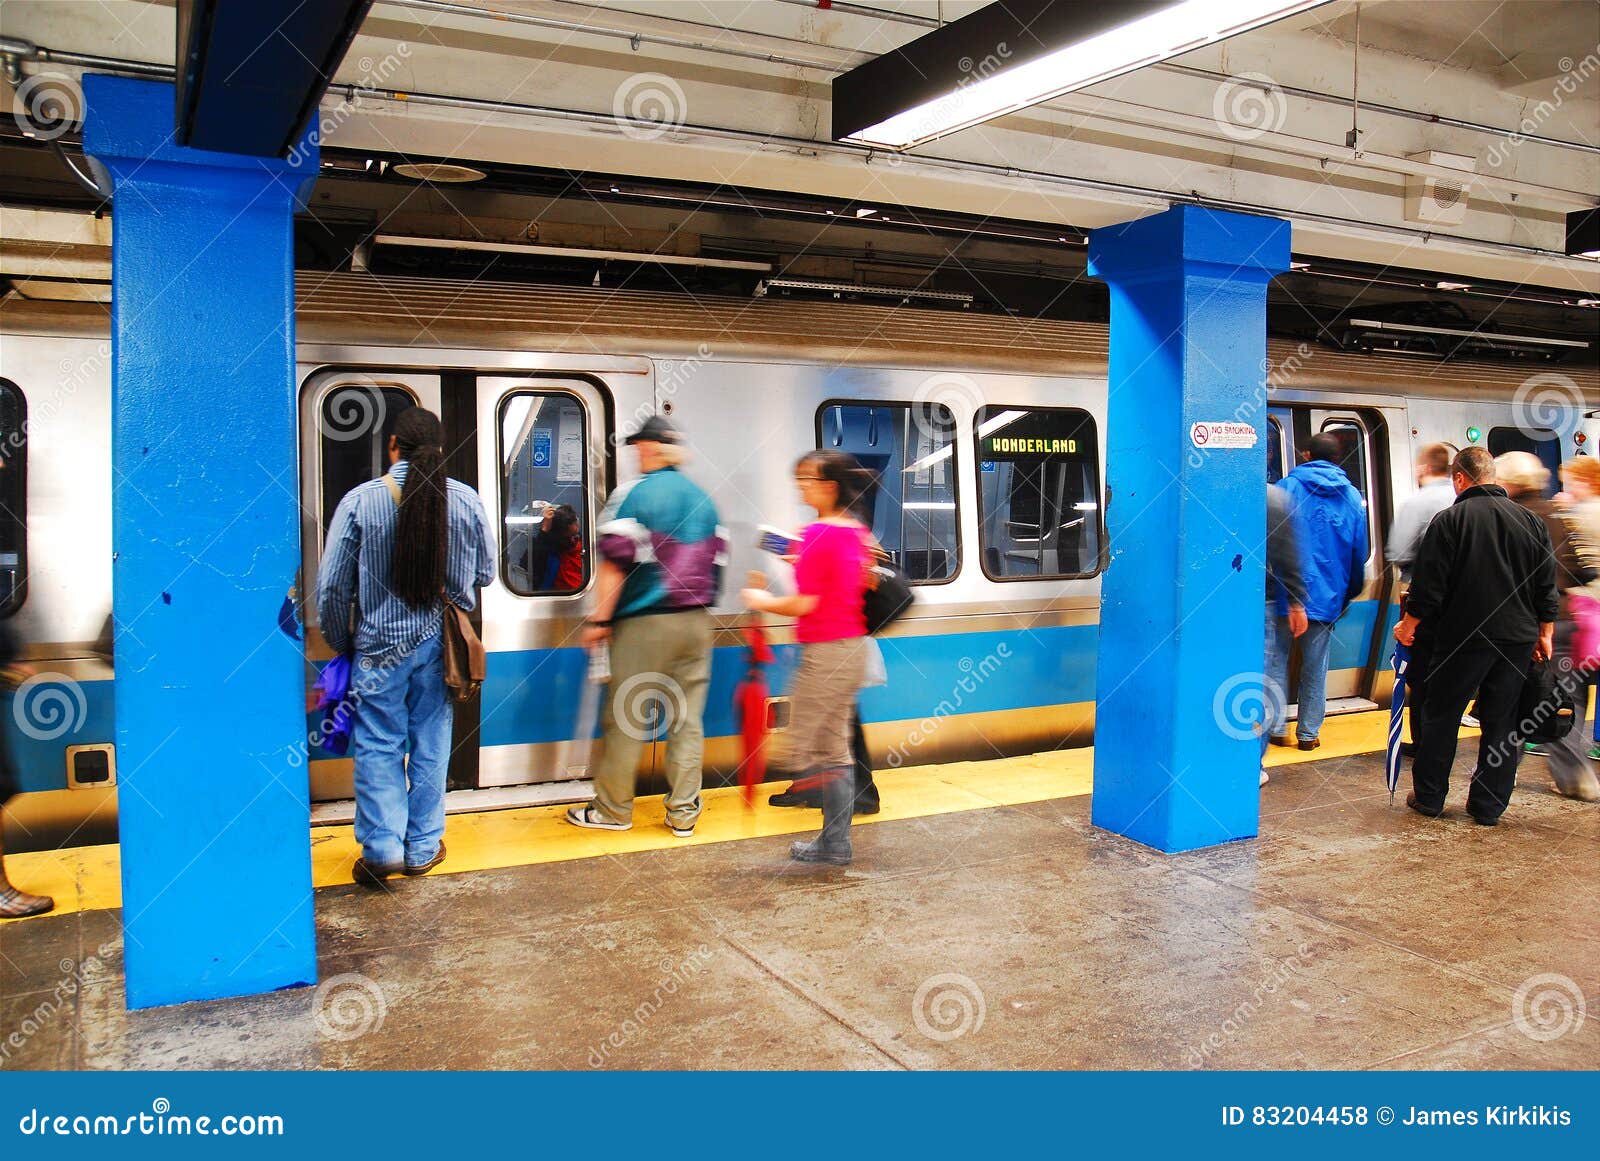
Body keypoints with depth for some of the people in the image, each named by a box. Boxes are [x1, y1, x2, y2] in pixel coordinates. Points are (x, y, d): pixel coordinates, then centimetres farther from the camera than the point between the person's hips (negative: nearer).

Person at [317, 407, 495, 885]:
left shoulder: (360, 500, -9)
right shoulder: (465, 499, -4)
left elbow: (331, 587, -5)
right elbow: (485, 573, 7)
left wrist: (342, 644, 9)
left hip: (380, 645, -2)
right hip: (441, 646, 2)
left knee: (379, 747, 9)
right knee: (430, 746, 12)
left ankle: (382, 847, 7)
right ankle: (423, 848, 20)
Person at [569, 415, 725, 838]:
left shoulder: (632, 493, -7)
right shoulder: (703, 499, 11)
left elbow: (615, 561, -11)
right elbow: (717, 558, 14)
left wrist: (600, 619, -7)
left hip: (645, 621, -5)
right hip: (697, 621, 6)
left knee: (625, 717, 4)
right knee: (689, 718, 7)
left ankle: (613, 809, 12)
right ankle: (683, 812, 11)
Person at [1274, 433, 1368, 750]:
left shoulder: (1288, 487, -4)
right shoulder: (1352, 497, 6)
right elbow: (1360, 553, 10)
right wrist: (1349, 594, 20)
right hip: (1328, 595, 3)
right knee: (1316, 667, 10)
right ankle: (1308, 732, 15)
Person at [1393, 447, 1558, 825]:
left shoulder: (1449, 520, -10)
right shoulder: (1531, 521, 5)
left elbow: (1428, 585, -10)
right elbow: (1547, 586, 10)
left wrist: (1408, 625, 2)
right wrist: (1545, 633, 20)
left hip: (1463, 637, -4)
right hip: (1517, 638, 4)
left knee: (1442, 717, 8)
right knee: (1502, 721, 10)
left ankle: (1428, 797, 16)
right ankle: (1488, 807, 14)